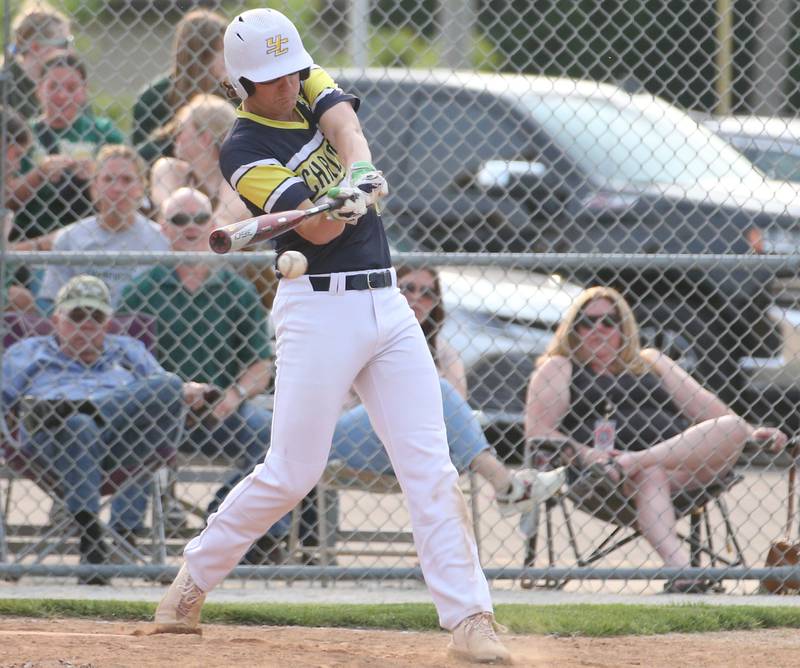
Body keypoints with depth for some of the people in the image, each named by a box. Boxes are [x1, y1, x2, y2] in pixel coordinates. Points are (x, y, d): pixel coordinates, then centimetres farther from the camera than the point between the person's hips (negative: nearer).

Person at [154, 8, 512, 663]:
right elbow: (316, 229, -18)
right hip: (317, 309, -5)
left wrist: (358, 172, -32)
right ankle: (193, 579, 17)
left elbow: (345, 125, -12)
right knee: (291, 473, -3)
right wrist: (340, 205, -40)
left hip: (386, 307, 5)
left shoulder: (315, 88, 10)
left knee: (431, 468, -3)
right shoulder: (244, 150, -8)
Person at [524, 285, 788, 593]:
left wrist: (750, 432, 3)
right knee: (650, 475, -39)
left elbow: (700, 403, 21)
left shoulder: (650, 362, 29)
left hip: (680, 462, 4)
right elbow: (538, 432, 2)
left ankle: (632, 462, -37)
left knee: (731, 429, -22)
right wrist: (586, 454, -16)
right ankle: (677, 566, -60)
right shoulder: (559, 369, 16)